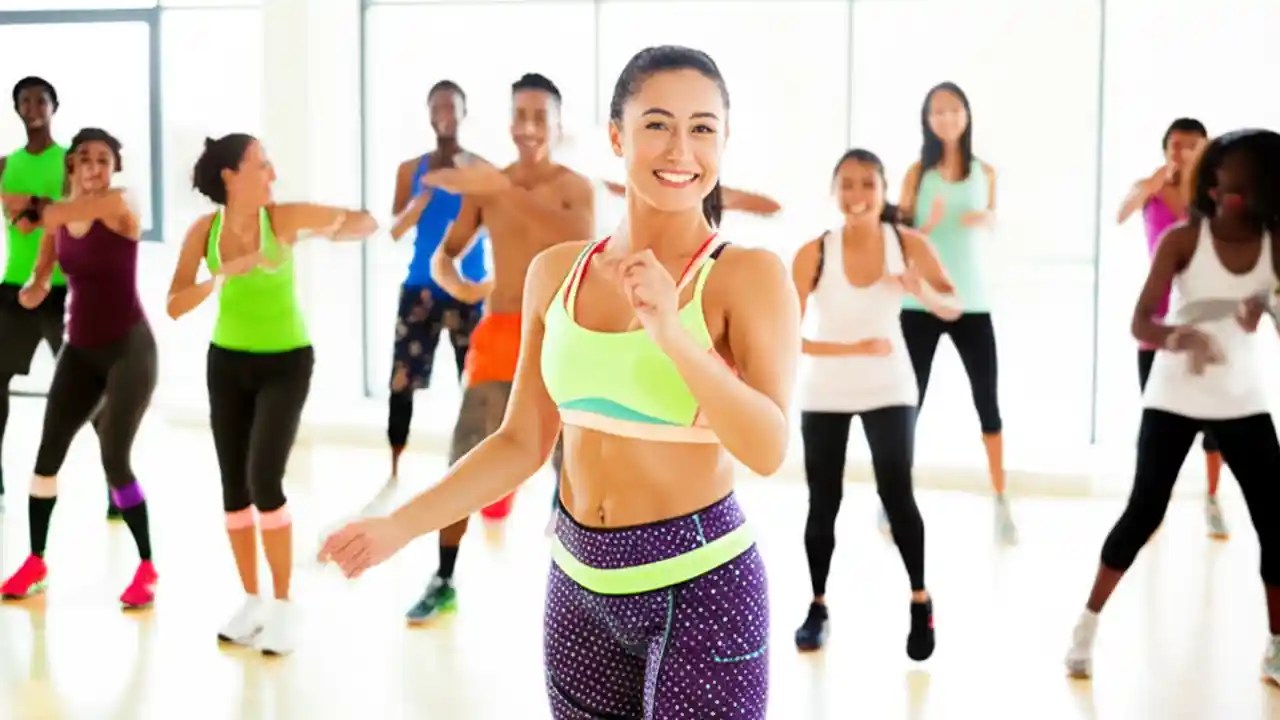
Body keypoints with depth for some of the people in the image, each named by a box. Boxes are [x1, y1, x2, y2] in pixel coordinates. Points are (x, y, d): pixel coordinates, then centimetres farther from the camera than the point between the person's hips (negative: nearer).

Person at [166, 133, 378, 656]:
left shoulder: (284, 218, -16)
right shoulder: (204, 230, -8)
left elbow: (367, 224, -18)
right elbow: (175, 307, -13)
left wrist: (335, 227, -39)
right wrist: (220, 277, -29)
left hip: (285, 363, -3)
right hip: (228, 363, 4)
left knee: (264, 481, -15)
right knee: (233, 487, 5)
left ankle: (282, 607, -1)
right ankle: (252, 603, 20)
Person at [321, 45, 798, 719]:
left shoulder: (748, 275, -10)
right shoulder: (557, 271, 2)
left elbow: (767, 450, -21)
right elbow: (522, 442, 7)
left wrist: (672, 334, -32)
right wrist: (400, 525, 2)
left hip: (700, 587, -4)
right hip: (579, 582, 4)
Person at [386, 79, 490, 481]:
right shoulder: (411, 169, 6)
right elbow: (396, 230, -2)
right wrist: (427, 190, -14)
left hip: (469, 289, -1)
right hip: (421, 288, 1)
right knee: (402, 381, -3)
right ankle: (395, 473, 8)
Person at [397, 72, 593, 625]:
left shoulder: (575, 186, -4)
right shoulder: (485, 185, 6)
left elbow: (581, 238, -26)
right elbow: (443, 255, 11)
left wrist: (506, 190, -32)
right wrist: (455, 285, -13)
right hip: (498, 333, 3)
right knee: (463, 462, 5)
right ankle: (444, 583, 19)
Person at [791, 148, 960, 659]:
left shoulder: (908, 245, -10)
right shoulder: (814, 253, -16)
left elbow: (953, 309, -2)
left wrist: (923, 291, -23)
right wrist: (853, 348, -24)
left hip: (888, 389, 1)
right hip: (824, 393, 0)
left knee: (897, 496, -6)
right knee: (823, 503, 5)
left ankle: (921, 603, 13)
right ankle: (818, 607, 22)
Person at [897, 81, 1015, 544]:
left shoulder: (985, 173, 4)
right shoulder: (917, 173, -2)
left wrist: (985, 219, -3)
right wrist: (928, 225, -21)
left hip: (972, 302, 2)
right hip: (920, 303, -2)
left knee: (987, 400, 2)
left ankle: (1001, 502, 10)